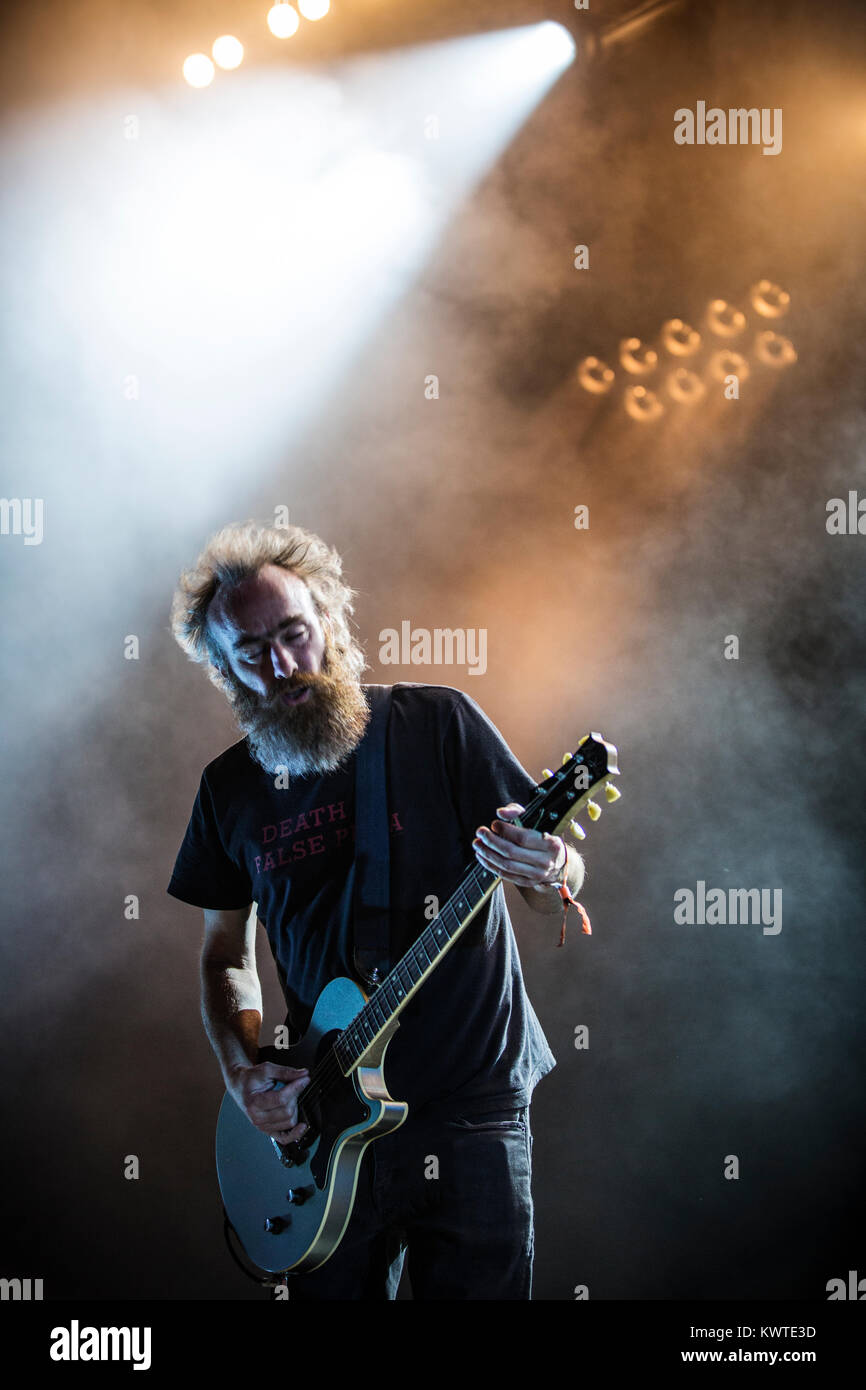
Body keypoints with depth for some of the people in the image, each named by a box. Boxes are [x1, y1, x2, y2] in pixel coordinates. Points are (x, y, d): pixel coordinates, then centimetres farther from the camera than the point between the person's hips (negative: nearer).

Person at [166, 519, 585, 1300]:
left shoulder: (437, 724, -5)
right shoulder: (230, 789, 6)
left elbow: (563, 880, -4)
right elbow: (226, 950, 16)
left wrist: (547, 871, -28)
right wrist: (242, 1072, -1)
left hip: (470, 1109, -3)